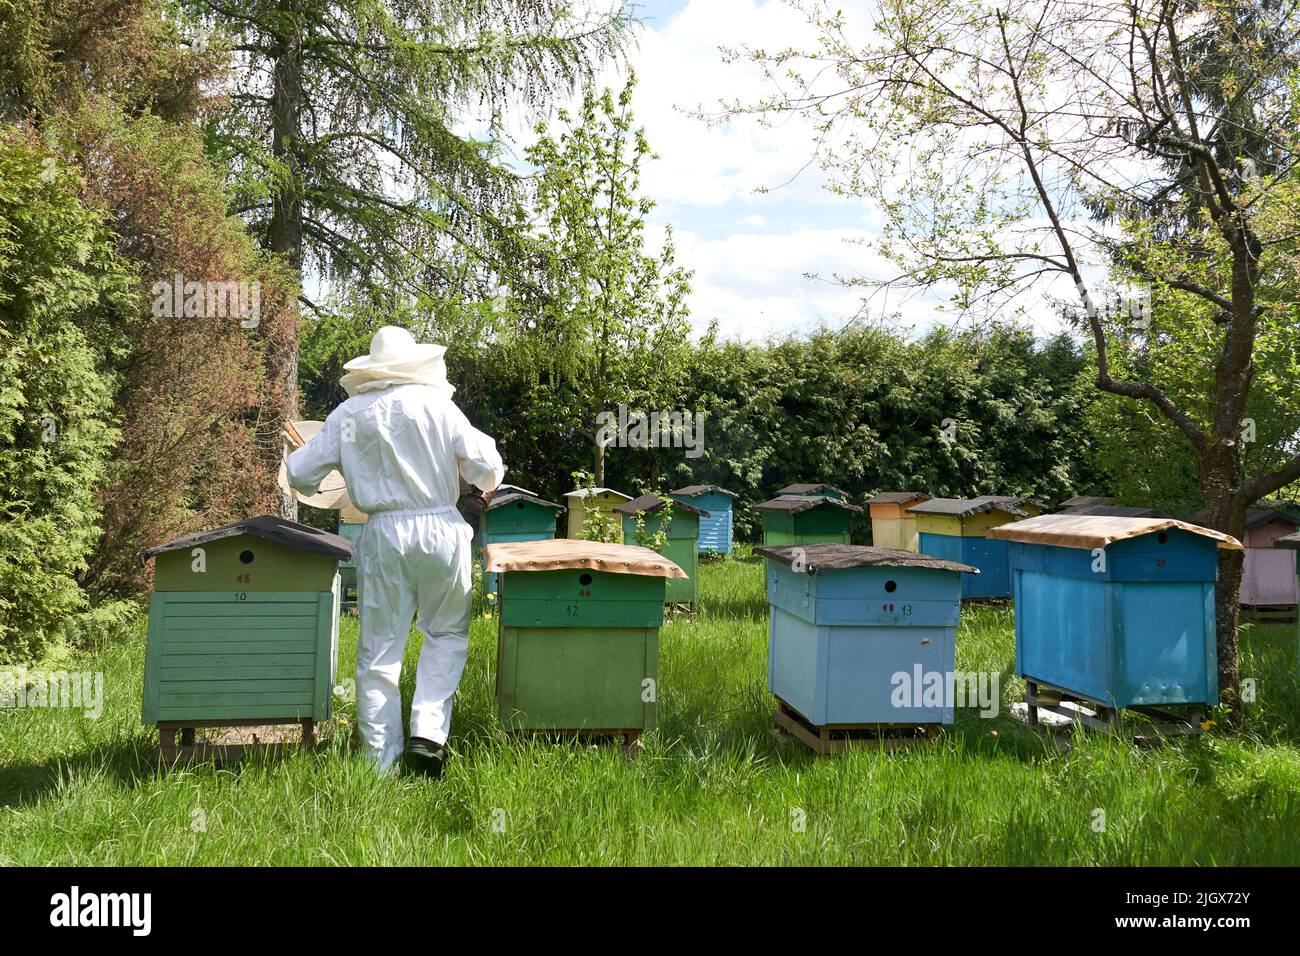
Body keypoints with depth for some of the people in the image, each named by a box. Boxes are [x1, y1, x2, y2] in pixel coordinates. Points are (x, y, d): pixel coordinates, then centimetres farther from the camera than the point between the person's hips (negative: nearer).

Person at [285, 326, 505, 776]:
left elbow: (300, 472, 7)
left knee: (379, 649, 9)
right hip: (440, 528, -1)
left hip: (383, 534, 2)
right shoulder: (434, 403, -3)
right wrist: (488, 485, 17)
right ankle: (428, 731, 3)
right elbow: (485, 464, -5)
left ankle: (380, 761, 13)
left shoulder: (348, 413, 5)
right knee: (447, 634, 17)